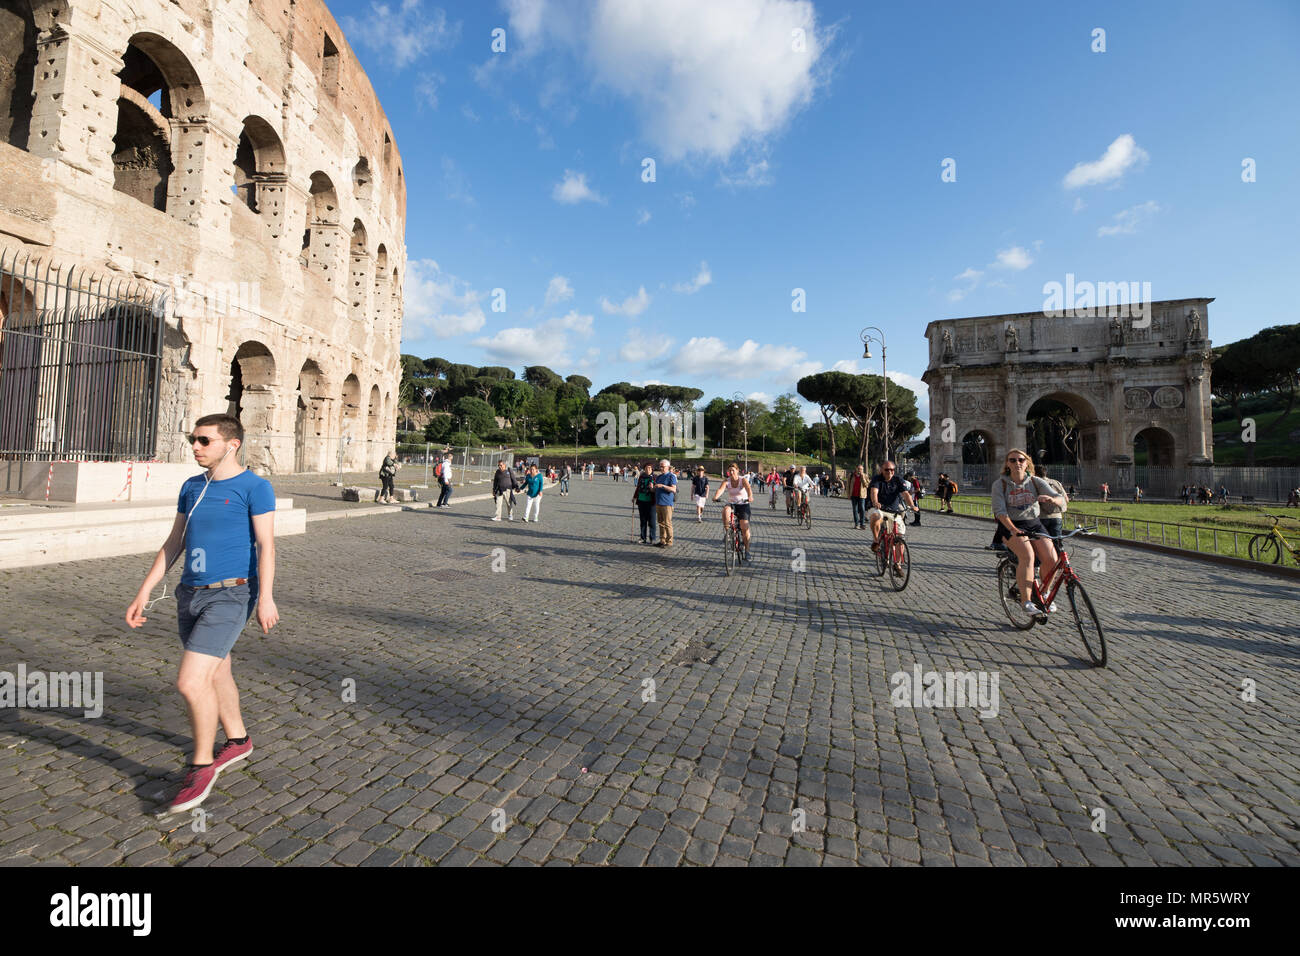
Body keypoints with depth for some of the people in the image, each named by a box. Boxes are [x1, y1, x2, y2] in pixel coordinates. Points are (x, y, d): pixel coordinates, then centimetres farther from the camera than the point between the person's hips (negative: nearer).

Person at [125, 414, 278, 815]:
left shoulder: (254, 487, -9)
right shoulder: (191, 487, 12)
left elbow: (266, 544, -13)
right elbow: (173, 543, 16)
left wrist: (265, 598, -18)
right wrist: (144, 593, 13)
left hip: (230, 596, -7)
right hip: (191, 595, 7)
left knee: (191, 682, -11)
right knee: (216, 675, 18)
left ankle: (201, 766, 9)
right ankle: (238, 740, 38)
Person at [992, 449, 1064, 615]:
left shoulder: (1035, 482, 3)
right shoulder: (1000, 484, -5)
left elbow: (1061, 501, -6)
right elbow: (999, 511, -16)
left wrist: (1051, 499, -31)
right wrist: (1013, 529, -31)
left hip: (1034, 524, 3)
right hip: (1010, 526, -3)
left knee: (1051, 558, -17)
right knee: (1027, 555, -30)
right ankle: (1026, 601, -26)